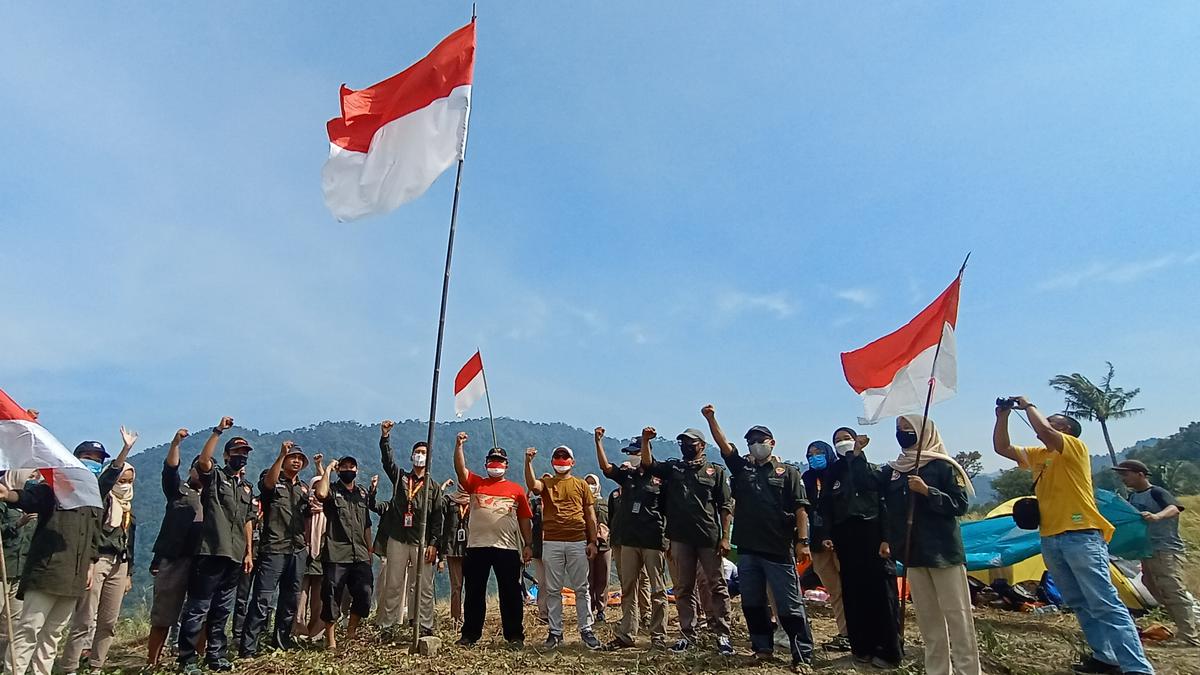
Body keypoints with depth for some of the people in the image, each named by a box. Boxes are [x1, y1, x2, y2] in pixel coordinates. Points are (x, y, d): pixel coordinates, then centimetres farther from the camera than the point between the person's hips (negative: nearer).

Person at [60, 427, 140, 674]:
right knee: (86, 620, -9)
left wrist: (129, 573, 18)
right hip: (96, 560, -6)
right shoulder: (100, 500, 0)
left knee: (109, 621, 7)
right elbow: (107, 477, -21)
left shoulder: (128, 510, 18)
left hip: (119, 565, 6)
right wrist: (126, 448, -33)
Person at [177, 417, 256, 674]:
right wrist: (218, 430, -24)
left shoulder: (247, 489, 18)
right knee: (198, 608, -3)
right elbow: (203, 460, -21)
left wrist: (249, 552, 12)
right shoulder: (214, 476, 2)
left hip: (235, 555, 6)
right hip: (212, 552, -6)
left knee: (222, 610, 13)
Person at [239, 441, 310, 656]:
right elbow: (269, 482, -24)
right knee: (262, 598, -8)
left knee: (291, 598, 13)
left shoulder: (303, 487, 18)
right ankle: (248, 647, -3)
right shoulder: (272, 479, 1)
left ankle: (281, 639, 26)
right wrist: (281, 454, -30)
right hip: (274, 548, -6)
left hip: (297, 549, 6)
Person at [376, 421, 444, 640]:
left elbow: (437, 517, 2)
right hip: (398, 539, 1)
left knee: (423, 587, 2)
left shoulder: (434, 486, 6)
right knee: (393, 585, 5)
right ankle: (387, 627, 12)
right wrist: (385, 437, -18)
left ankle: (425, 628, 8)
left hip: (422, 542, -1)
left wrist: (434, 543, -6)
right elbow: (387, 460, -5)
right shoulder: (400, 478, 11)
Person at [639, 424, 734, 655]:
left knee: (717, 586, 1)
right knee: (683, 588, 9)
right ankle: (687, 634, 19)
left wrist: (725, 537, -5)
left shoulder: (716, 471, 6)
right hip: (680, 538, 3)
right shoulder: (672, 468, 13)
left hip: (709, 537, -2)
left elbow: (725, 506, 2)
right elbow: (648, 465, -1)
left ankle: (722, 633, 12)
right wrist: (645, 441, -15)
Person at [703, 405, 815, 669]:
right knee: (752, 603, 12)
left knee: (790, 605, -1)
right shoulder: (742, 469, 14)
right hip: (747, 549, 5)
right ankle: (763, 648, 26)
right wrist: (711, 418, -6)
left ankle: (803, 656, 8)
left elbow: (800, 509, -3)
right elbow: (723, 444, 4)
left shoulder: (788, 472, 4)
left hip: (779, 550, -4)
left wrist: (802, 541, -12)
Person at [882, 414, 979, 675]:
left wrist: (927, 491, -22)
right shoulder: (892, 469, 10)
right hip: (913, 552, 5)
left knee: (956, 614, -1)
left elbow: (961, 504, -9)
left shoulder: (943, 466, -5)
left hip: (943, 550, -5)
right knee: (927, 617, 10)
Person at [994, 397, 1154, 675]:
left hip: (1081, 536, -8)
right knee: (1080, 605, 12)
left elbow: (1044, 431, -23)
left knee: (1105, 604, -9)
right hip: (1050, 540, 8)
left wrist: (1028, 406, -9)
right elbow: (1001, 448, 17)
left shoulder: (1075, 447, -4)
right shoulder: (1037, 455, 16)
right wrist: (1002, 417, 8)